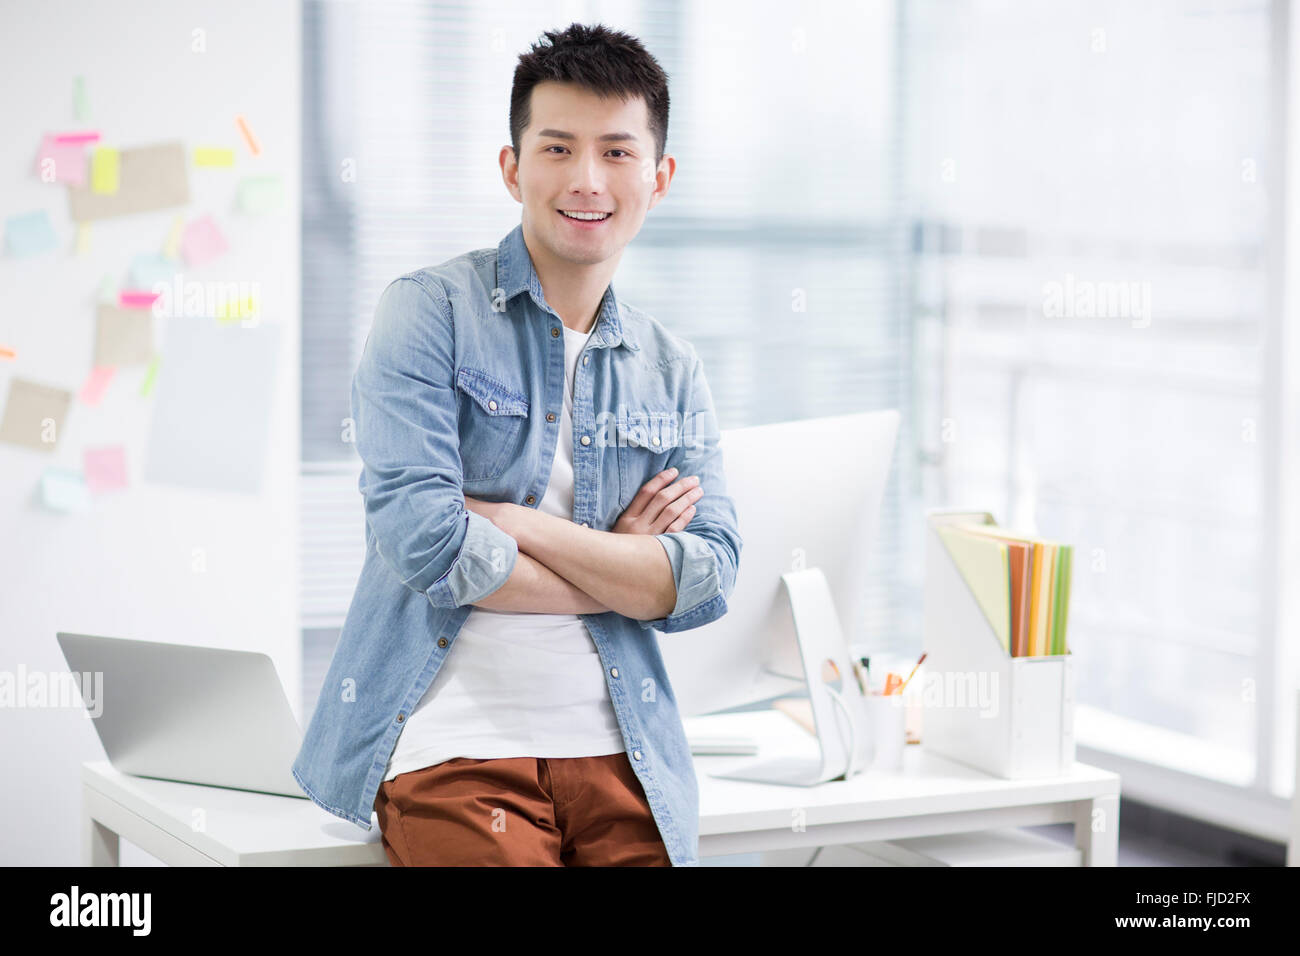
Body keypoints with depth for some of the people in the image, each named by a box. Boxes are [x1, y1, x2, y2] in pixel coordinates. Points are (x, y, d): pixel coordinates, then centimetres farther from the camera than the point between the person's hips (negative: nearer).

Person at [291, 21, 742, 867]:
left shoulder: (674, 373, 14)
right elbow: (423, 538, -12)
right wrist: (620, 573, -2)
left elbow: (708, 580, 1)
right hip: (455, 744, -4)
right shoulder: (431, 311, 1)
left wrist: (513, 521, -9)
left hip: (620, 756, 4)